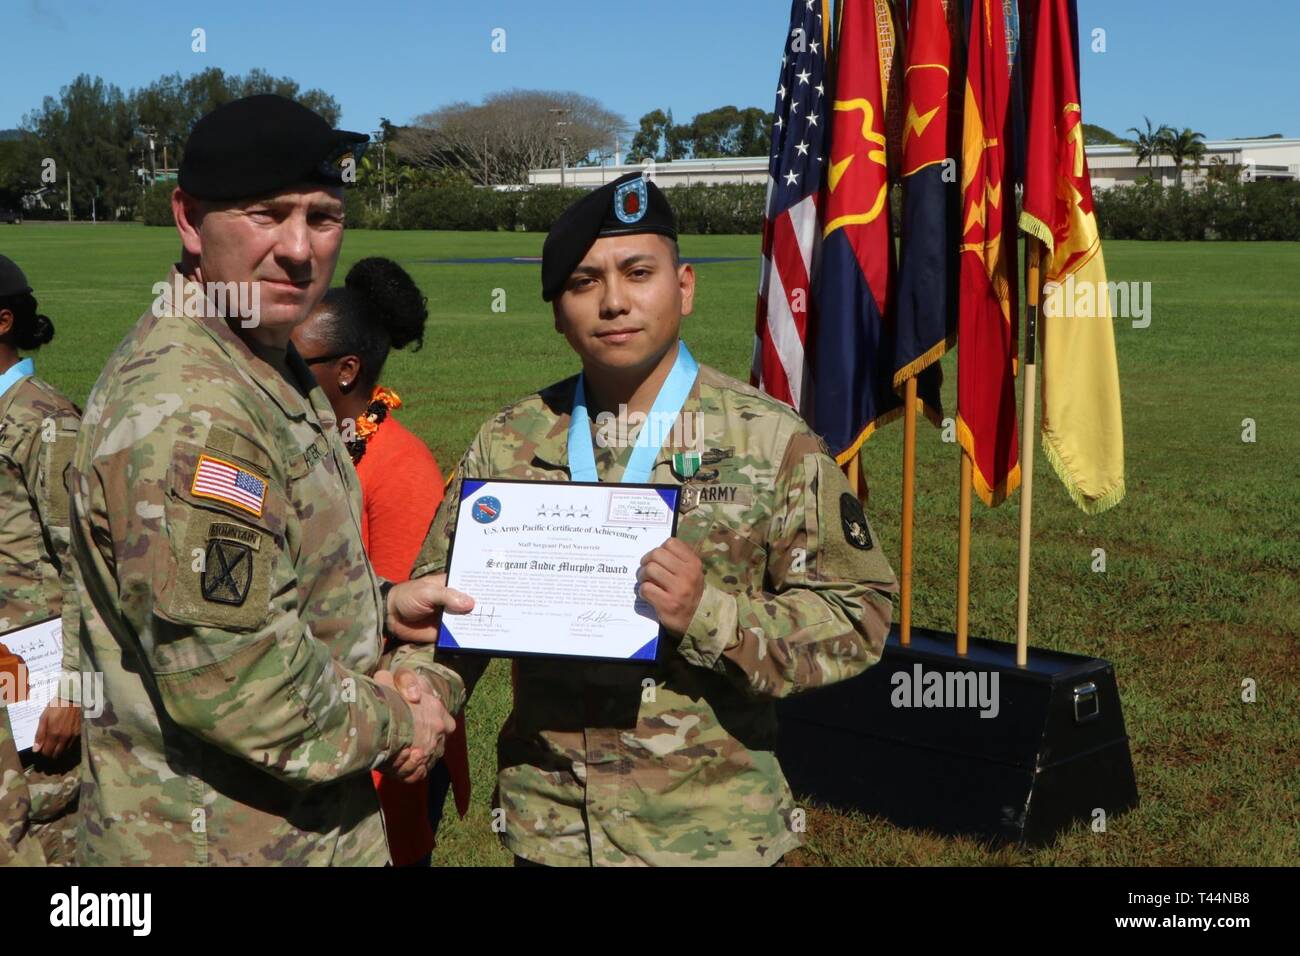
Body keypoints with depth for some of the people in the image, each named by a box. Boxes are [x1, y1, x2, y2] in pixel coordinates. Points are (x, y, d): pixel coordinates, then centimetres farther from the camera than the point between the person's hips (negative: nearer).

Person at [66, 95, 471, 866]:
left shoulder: (273, 370, 7)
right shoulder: (186, 412, -25)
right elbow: (225, 675, -28)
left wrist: (380, 607, 1)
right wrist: (389, 725, -15)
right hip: (217, 840, -9)